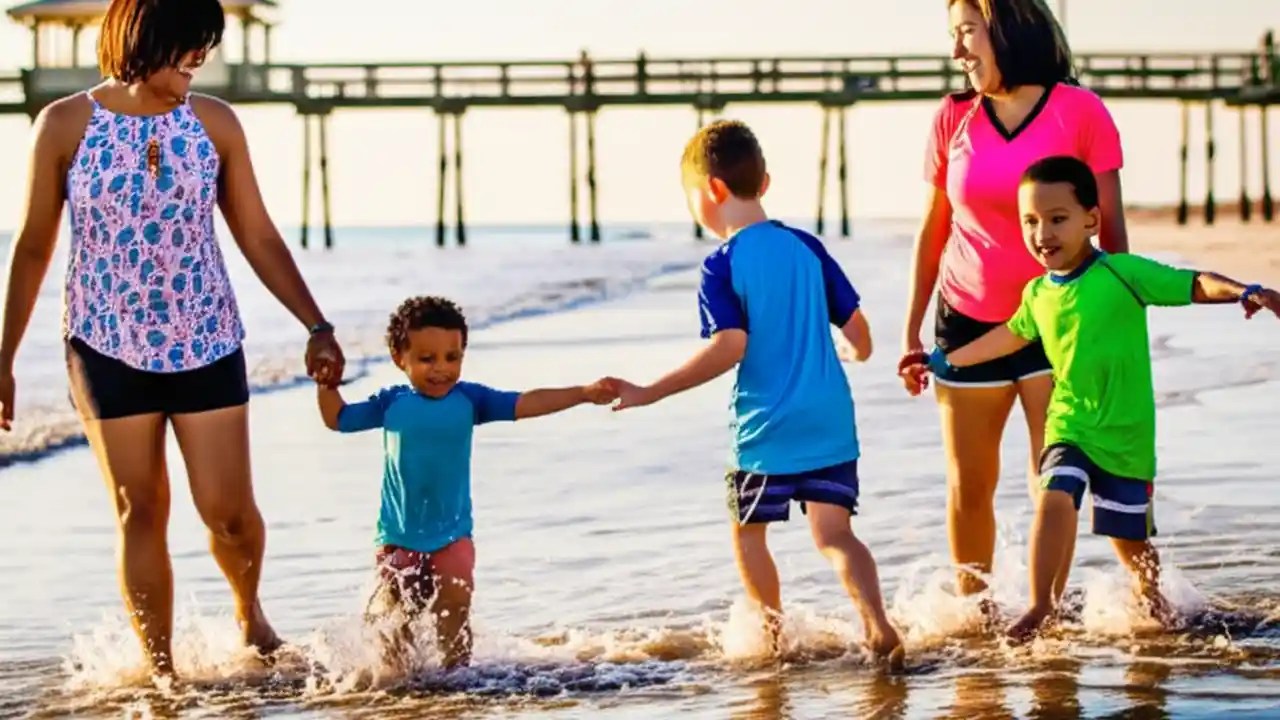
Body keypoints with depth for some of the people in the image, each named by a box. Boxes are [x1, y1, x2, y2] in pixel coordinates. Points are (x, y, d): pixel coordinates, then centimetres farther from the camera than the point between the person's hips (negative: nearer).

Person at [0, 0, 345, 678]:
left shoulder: (215, 122, -2)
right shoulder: (65, 125, -6)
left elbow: (259, 237, 4)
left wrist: (316, 325, -4)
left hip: (206, 344, 1)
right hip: (109, 349, -1)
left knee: (229, 511, 1)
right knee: (141, 514, 2)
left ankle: (249, 608, 33)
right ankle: (159, 671, 13)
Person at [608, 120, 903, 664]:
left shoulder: (722, 266, -11)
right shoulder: (806, 248, 5)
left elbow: (729, 347, -20)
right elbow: (856, 327, 8)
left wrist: (651, 393, -16)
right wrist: (859, 352, 33)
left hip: (767, 431, -4)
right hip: (831, 423, 4)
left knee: (748, 532, 16)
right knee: (833, 533, 2)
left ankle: (776, 635, 24)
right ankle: (878, 624, -19)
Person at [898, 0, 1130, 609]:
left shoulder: (1080, 113, -7)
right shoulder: (953, 118, 1)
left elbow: (1111, 231, -2)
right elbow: (932, 232, 9)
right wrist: (911, 332, 9)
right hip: (969, 322, 2)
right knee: (968, 486, 4)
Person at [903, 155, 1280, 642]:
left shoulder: (1125, 273, -13)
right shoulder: (1038, 294, 3)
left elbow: (1194, 285, -14)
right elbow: (1013, 334, 23)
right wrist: (943, 361, 30)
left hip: (1126, 434, -3)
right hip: (1068, 426, 3)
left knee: (1129, 537, 9)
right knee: (1055, 497, -24)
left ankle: (1152, 599, 39)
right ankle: (1041, 606, -15)